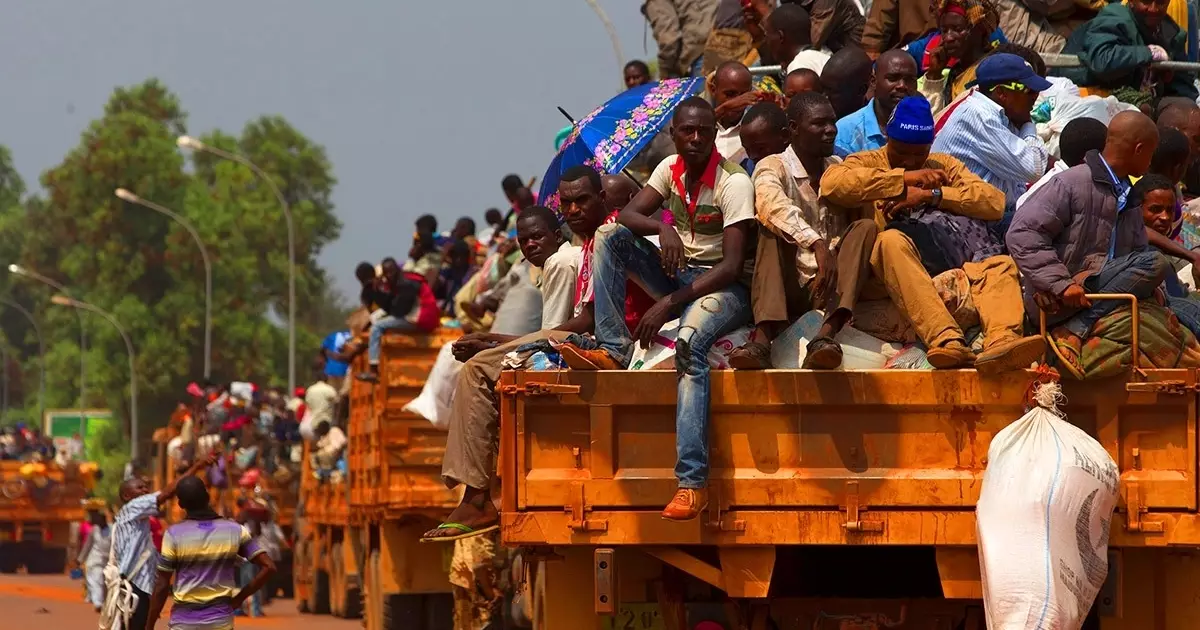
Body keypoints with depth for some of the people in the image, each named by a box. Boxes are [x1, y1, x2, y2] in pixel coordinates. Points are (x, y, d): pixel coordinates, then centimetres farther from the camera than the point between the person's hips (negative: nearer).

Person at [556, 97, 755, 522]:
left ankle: (693, 481, -46)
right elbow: (628, 214, -2)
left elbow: (733, 266, -22)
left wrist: (667, 305, -27)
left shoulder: (733, 183, -16)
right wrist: (661, 229, -26)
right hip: (678, 275, 7)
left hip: (724, 287, -7)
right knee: (609, 236, -11)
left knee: (690, 341, -39)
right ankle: (613, 350, -18)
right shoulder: (670, 169, 5)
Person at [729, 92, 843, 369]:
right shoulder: (772, 167, -3)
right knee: (773, 230, -31)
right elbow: (773, 207, -26)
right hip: (787, 286, -3)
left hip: (826, 285, 3)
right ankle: (762, 338, -48)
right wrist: (817, 244, -40)